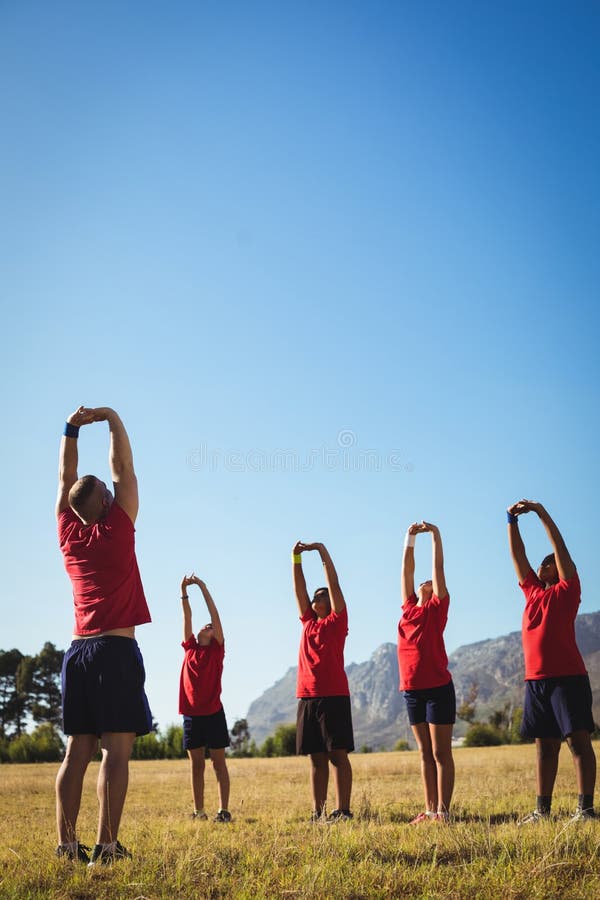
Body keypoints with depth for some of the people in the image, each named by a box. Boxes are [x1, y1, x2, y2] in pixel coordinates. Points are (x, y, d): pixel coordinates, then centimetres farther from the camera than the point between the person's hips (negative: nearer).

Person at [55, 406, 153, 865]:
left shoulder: (68, 535, 8)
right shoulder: (116, 529, -5)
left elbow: (66, 478, 19)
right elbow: (124, 468, 1)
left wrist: (71, 429, 22)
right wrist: (111, 418, 11)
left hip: (77, 651, 6)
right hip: (116, 650, -6)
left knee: (78, 748, 7)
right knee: (117, 749, -6)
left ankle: (67, 843, 6)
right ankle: (106, 846, -9)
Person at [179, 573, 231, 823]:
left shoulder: (217, 649, 2)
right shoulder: (190, 648, 11)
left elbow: (215, 615, -5)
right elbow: (187, 618, 6)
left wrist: (203, 588, -7)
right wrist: (184, 592, -2)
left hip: (213, 713, -4)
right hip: (191, 714, 4)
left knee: (218, 763, 1)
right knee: (196, 765, 8)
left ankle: (224, 810, 3)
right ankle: (198, 811, 14)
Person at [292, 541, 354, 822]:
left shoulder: (337, 621, 3)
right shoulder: (308, 622, 17)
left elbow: (334, 584, -3)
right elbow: (299, 588, 16)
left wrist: (322, 551, -4)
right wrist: (296, 559, 10)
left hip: (334, 696, -6)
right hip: (307, 697, 6)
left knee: (338, 755, -3)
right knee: (316, 758, 8)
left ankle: (342, 810, 0)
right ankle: (318, 812, 12)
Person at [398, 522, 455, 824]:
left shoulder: (437, 607, 1)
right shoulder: (409, 608, 13)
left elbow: (439, 568, -3)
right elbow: (407, 570, 14)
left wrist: (435, 534, -2)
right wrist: (410, 538, 13)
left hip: (437, 688, -6)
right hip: (412, 690, 6)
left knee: (441, 753, -1)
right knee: (425, 753, 10)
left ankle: (443, 811, 3)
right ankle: (430, 810, 15)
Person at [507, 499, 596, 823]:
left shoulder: (567, 590, 2)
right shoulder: (532, 592, 16)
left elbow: (561, 549, -5)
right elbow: (518, 556, 16)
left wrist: (542, 513, -6)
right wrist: (512, 521, 10)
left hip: (567, 678, -6)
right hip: (535, 680, 6)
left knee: (578, 739, -4)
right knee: (545, 745, 9)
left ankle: (585, 808, -3)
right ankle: (542, 810, 13)